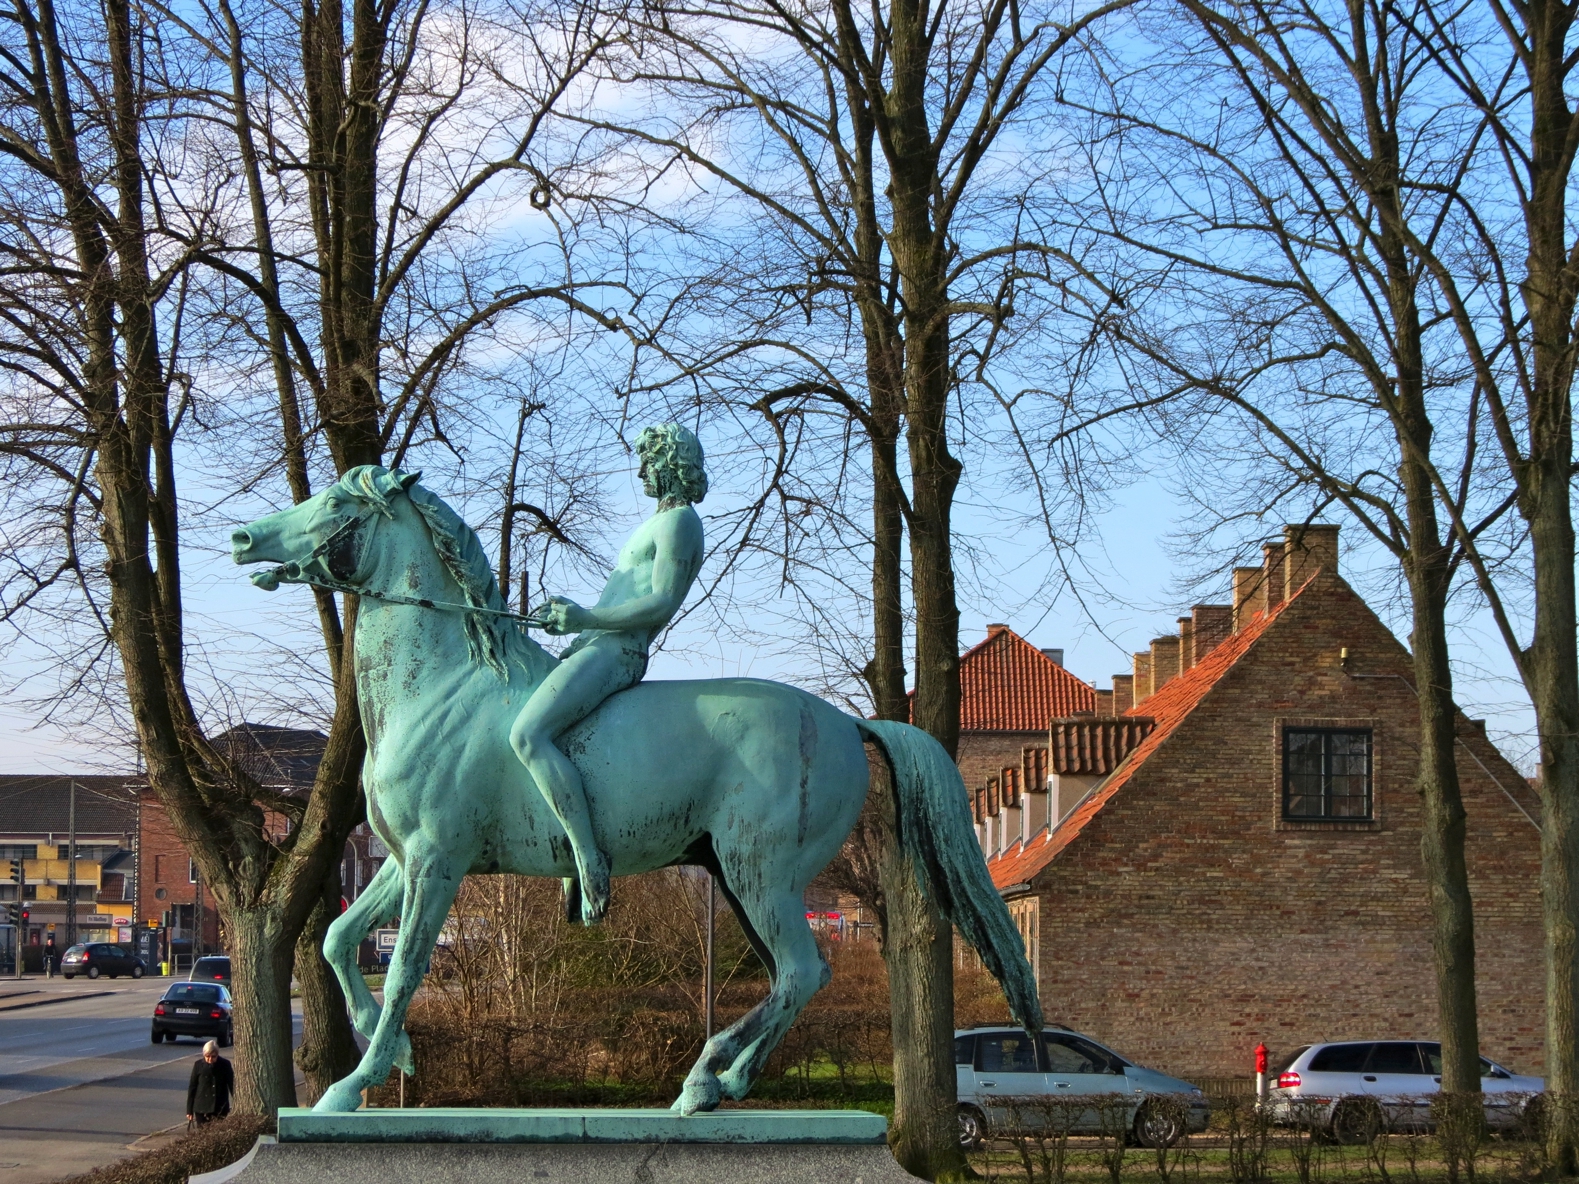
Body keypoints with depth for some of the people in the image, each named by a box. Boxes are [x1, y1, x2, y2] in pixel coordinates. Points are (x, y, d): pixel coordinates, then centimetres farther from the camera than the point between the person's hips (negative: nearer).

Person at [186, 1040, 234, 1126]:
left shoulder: (225, 1065, -1)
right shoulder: (198, 1065, 0)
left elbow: (232, 1086, 5)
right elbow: (192, 1087, 4)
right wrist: (189, 1111, 4)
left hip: (221, 1109, 0)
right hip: (201, 1109, 0)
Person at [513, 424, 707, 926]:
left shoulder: (678, 521, -6)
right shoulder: (659, 523, 26)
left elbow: (662, 603, -18)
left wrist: (585, 618, -19)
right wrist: (570, 614, 15)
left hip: (615, 653, -11)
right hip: (593, 645, 11)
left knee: (528, 735, -30)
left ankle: (590, 860, -32)